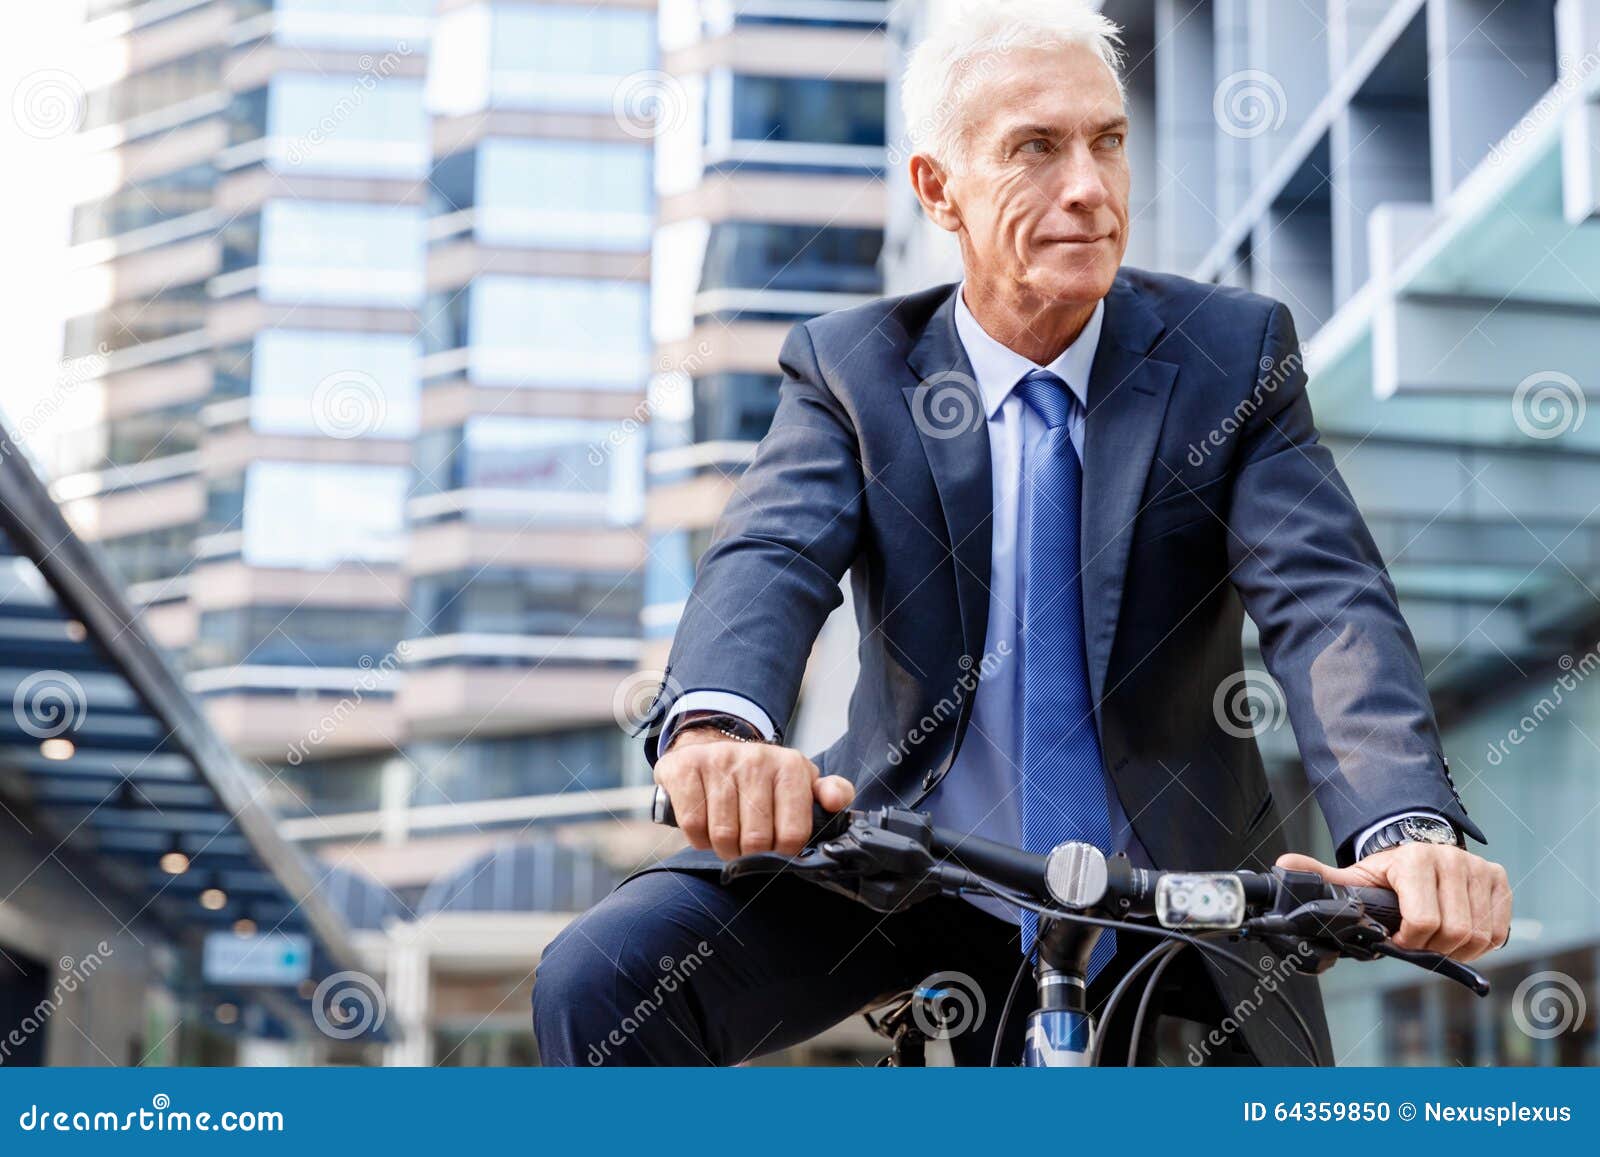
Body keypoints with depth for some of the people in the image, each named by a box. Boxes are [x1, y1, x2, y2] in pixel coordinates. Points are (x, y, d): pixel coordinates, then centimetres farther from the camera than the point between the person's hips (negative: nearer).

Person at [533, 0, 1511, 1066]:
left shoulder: (1235, 353, -5)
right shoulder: (851, 370, -4)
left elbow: (1329, 598, -19)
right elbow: (769, 558, -22)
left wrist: (1412, 824, -40)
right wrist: (718, 725, -48)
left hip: (1178, 893, 2)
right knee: (600, 986, -21)